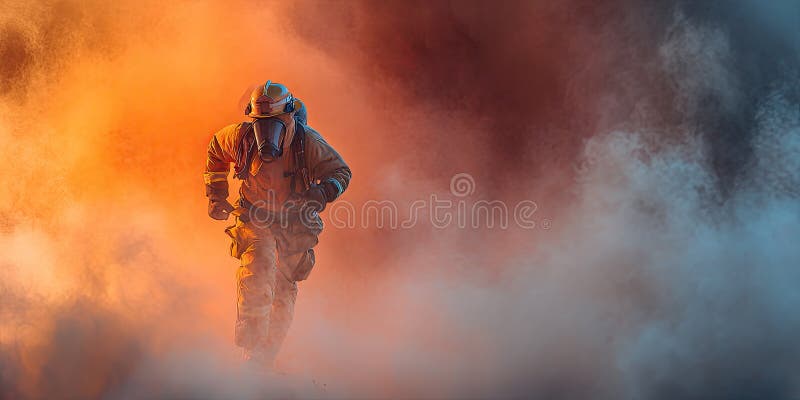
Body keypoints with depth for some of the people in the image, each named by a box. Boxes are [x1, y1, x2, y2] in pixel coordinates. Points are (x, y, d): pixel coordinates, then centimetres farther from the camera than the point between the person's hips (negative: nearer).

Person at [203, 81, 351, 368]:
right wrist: (216, 195, 3)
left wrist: (322, 192, -33)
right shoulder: (241, 137, -16)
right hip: (256, 221, -1)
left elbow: (341, 172, -11)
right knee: (257, 269, -29)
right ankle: (251, 349, -29)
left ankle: (264, 359, 27)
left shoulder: (308, 142, -22)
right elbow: (216, 150, 6)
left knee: (283, 295, 9)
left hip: (295, 227, 1)